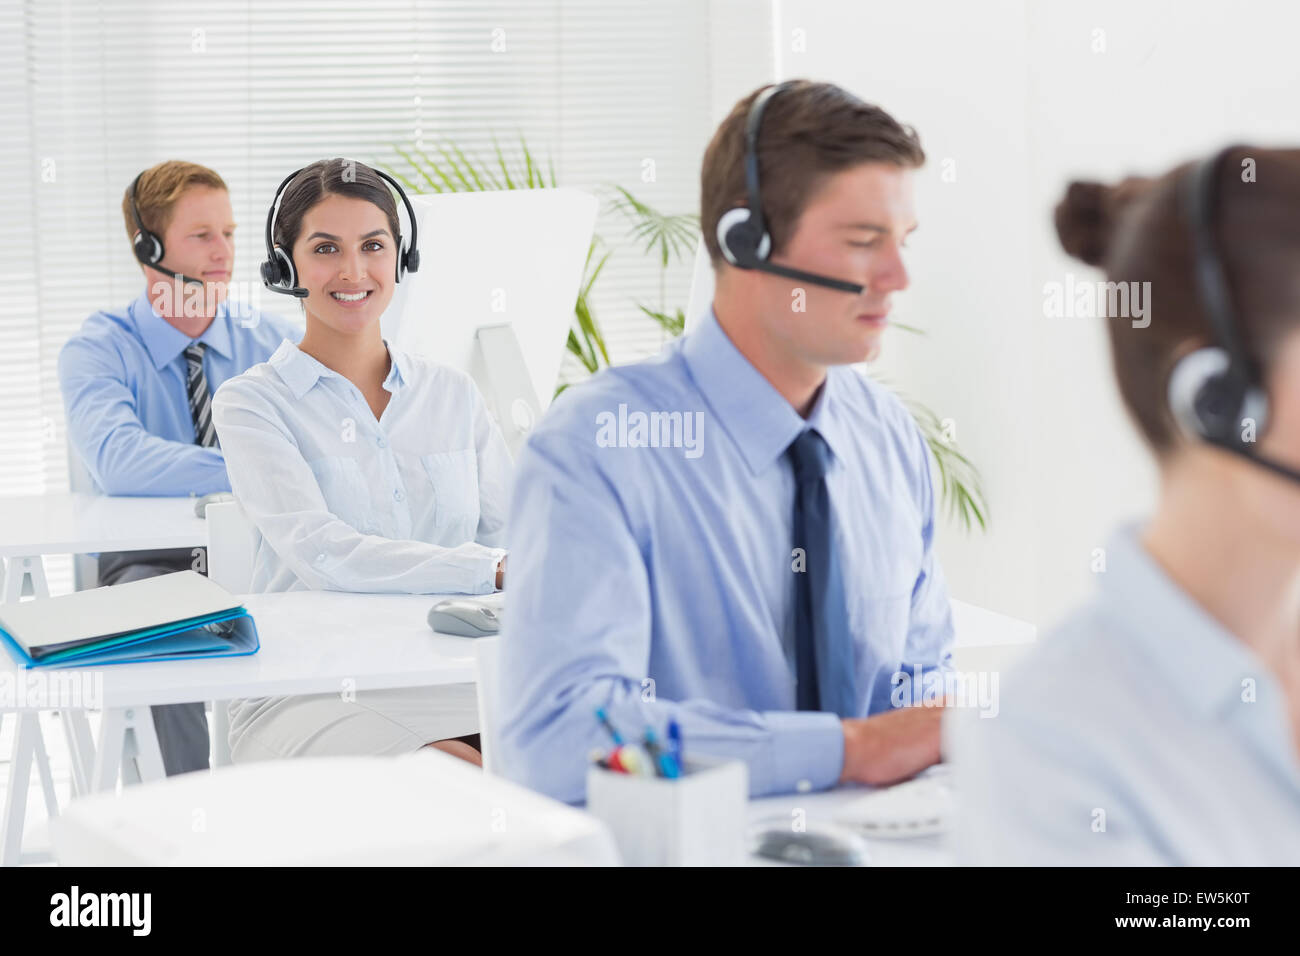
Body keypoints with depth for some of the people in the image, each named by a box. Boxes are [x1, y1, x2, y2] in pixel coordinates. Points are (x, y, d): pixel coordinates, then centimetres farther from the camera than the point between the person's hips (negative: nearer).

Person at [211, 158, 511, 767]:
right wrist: (491, 570, -22)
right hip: (308, 690, -4)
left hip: (451, 681, 4)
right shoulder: (252, 403, 4)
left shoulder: (454, 396, 19)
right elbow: (319, 550, -12)